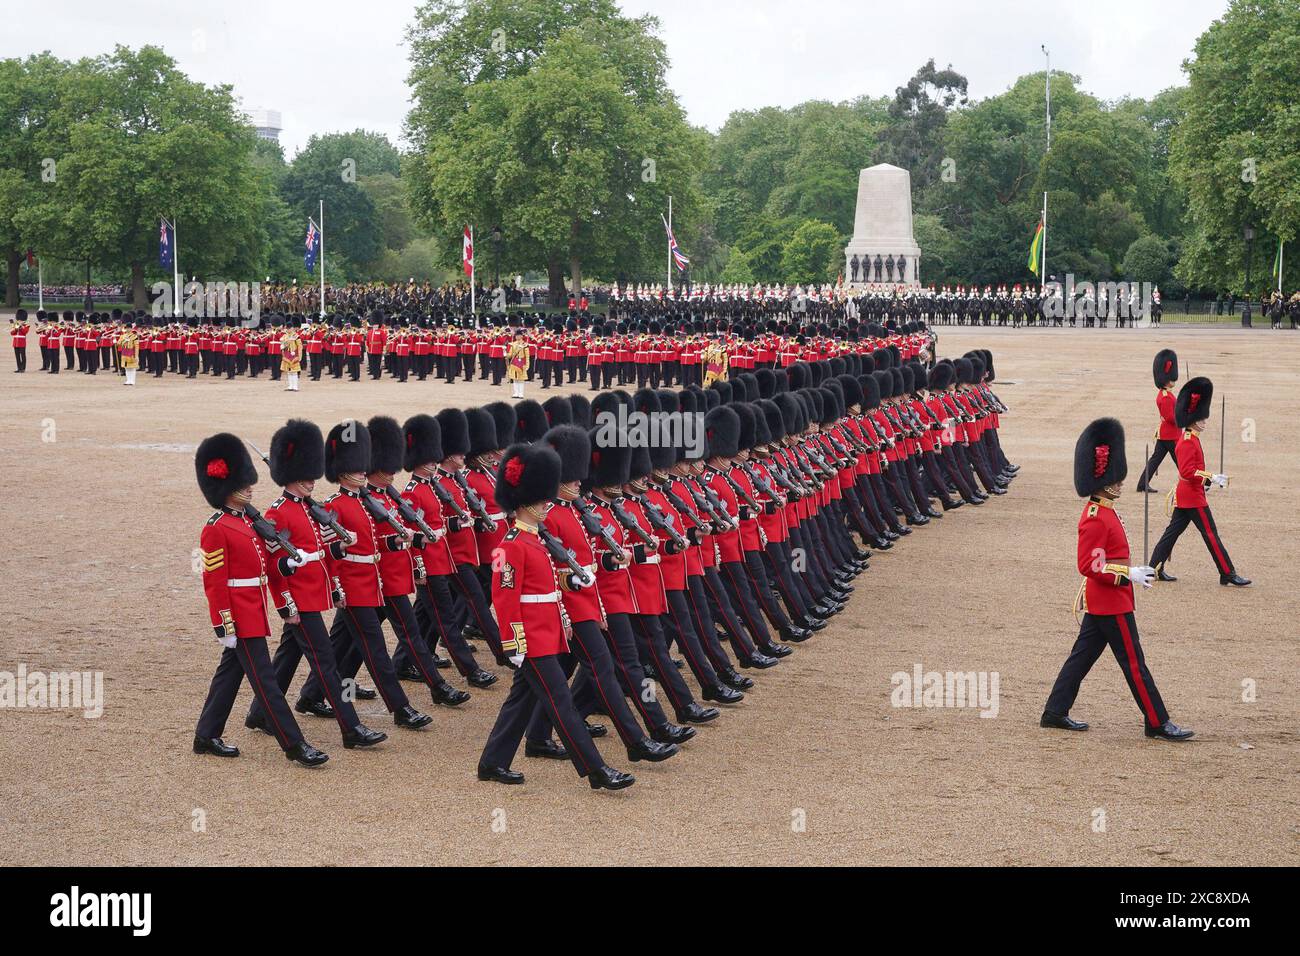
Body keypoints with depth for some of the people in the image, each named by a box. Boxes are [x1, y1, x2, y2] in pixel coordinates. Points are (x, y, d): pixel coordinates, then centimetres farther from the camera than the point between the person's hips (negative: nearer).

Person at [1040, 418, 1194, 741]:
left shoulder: (1103, 511, 10)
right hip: (1111, 603, -10)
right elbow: (1089, 566, -23)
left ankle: (1055, 713, 19)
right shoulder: (1096, 519, -21)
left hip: (1101, 601, 10)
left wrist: (1132, 571, 14)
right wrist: (1128, 575, -22)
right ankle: (1158, 723, 5)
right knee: (1133, 662, -2)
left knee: (1082, 656, 13)